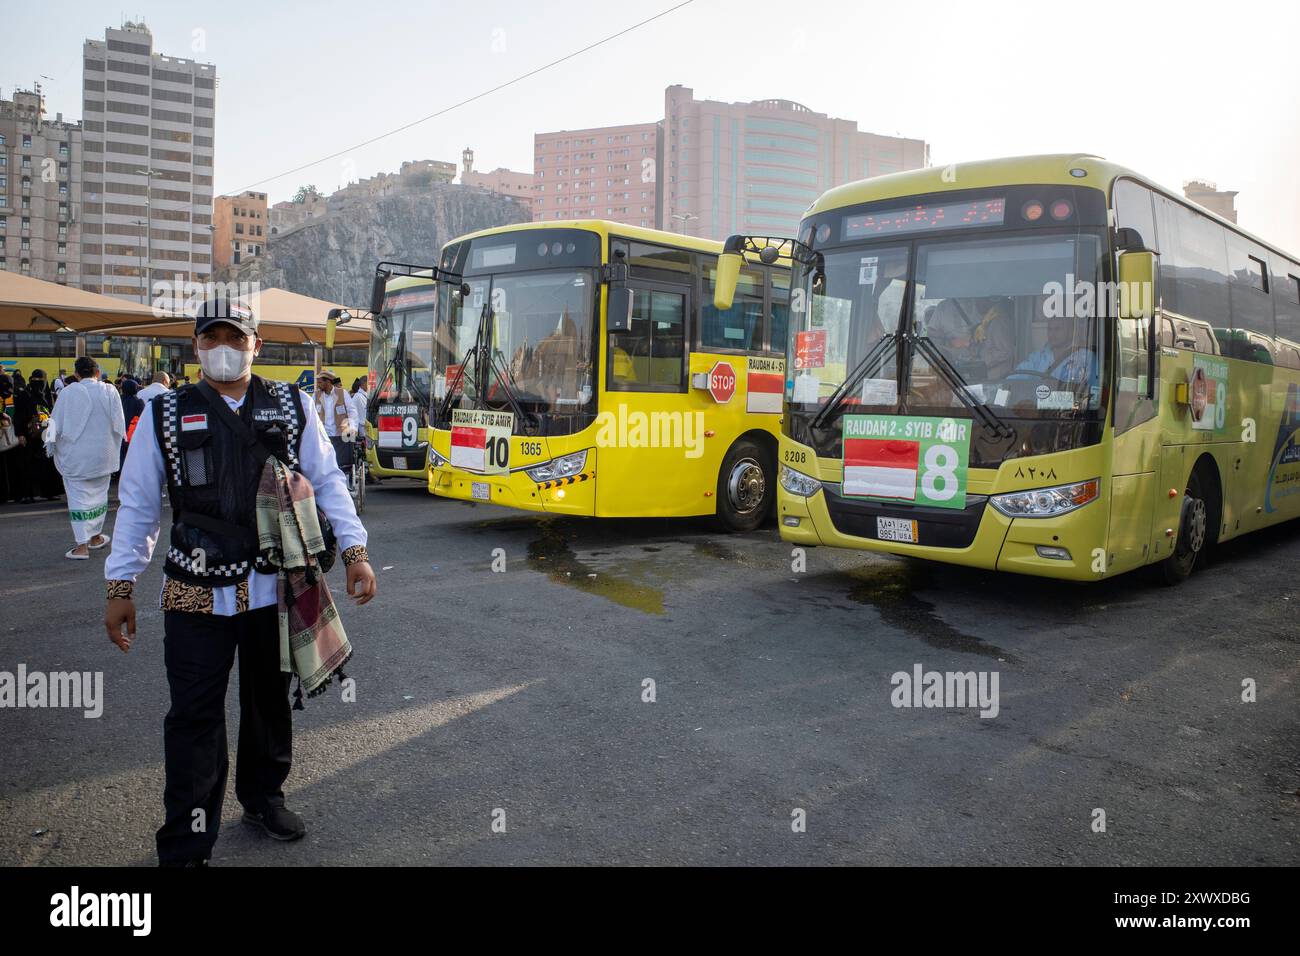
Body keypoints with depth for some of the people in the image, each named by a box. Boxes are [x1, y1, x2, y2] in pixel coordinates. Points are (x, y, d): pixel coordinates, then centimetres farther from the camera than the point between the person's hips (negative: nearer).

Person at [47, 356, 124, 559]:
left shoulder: (68, 392, -9)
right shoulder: (109, 391, -5)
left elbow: (56, 422, -2)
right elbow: (118, 424, -1)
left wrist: (51, 448, 10)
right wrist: (114, 453, 10)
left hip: (75, 456, -2)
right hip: (103, 455, 2)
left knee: (78, 496, 2)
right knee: (99, 494, 16)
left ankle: (82, 545, -2)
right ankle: (96, 537, 28)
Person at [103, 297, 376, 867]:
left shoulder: (292, 406, 2)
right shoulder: (164, 415, 1)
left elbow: (327, 481, 6)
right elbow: (137, 505, 5)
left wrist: (354, 551, -1)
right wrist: (121, 586, 4)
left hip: (276, 590, 2)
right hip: (197, 595, -1)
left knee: (269, 702, 17)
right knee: (194, 719, 1)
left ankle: (263, 798, 40)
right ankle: (184, 847, 15)